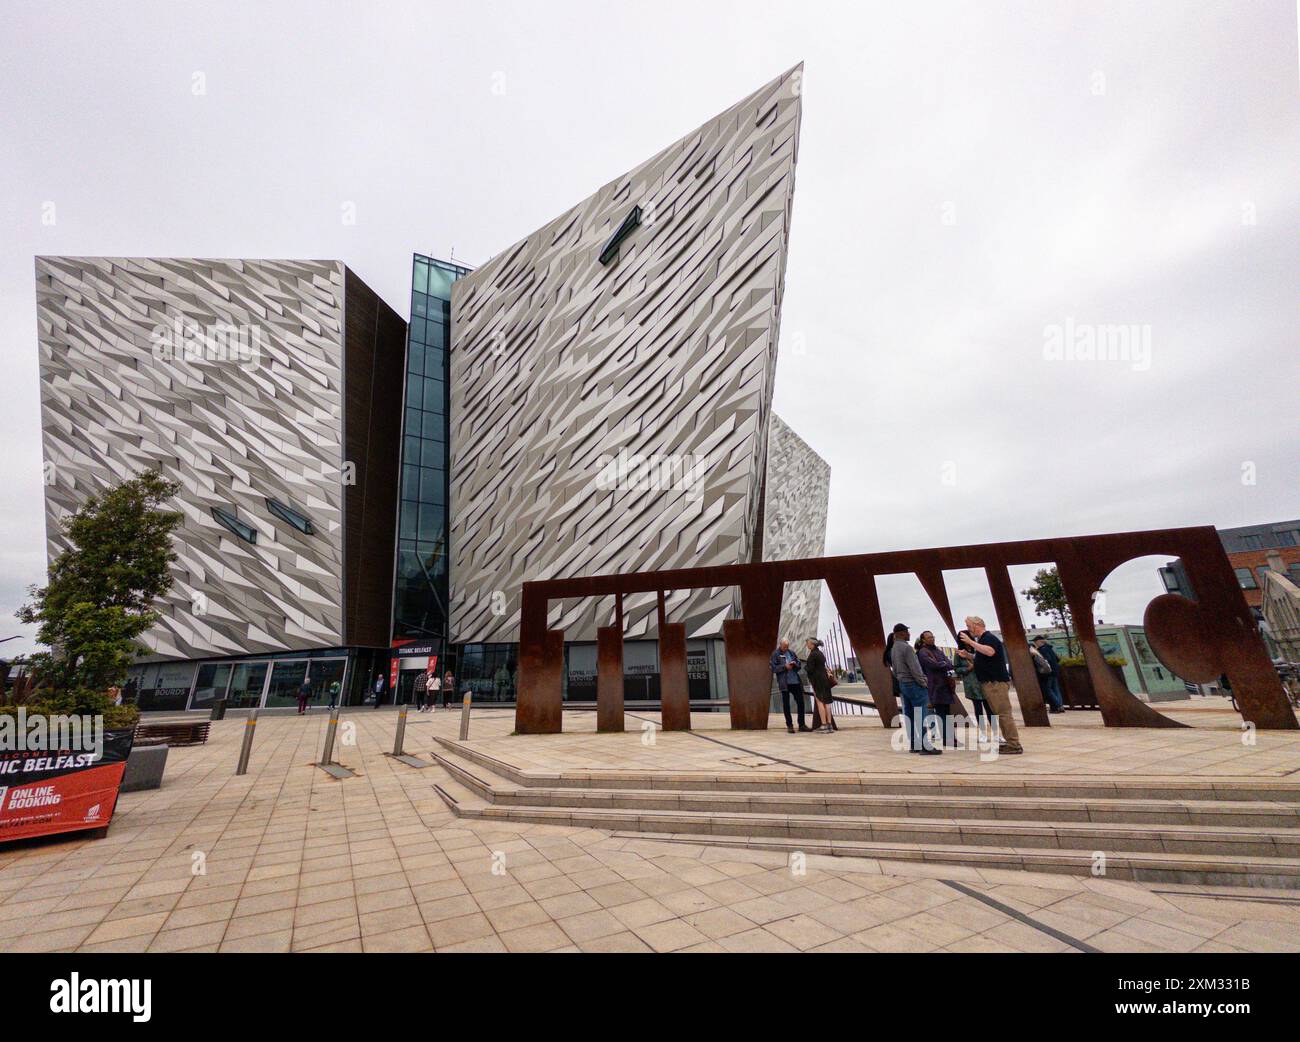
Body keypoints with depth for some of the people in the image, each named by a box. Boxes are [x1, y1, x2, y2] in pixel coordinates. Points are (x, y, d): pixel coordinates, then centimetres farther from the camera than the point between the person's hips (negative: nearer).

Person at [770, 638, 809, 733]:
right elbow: (773, 668, -6)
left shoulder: (792, 653, 13)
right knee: (786, 704, 3)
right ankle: (789, 725, 14)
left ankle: (801, 725, 17)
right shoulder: (775, 654, -1)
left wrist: (795, 664, -6)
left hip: (795, 681, 5)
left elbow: (799, 666, 16)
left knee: (800, 702, 6)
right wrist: (784, 666, -16)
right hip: (784, 683, -4)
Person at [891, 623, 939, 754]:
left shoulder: (893, 649, 12)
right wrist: (923, 683, -8)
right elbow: (914, 668, -18)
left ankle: (913, 744, 15)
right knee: (921, 716, -6)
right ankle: (925, 746, -5)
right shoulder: (906, 647, -16)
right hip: (914, 684, -9)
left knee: (909, 715, 10)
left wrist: (900, 681, 18)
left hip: (902, 685, 9)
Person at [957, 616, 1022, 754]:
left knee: (1004, 714, -8)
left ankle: (1015, 745, -4)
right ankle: (1010, 742, 18)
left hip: (997, 682, -10)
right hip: (989, 683, 10)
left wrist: (970, 642, -30)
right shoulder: (982, 640, 19)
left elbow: (989, 652, -34)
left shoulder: (989, 638, -12)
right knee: (999, 714, 12)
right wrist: (968, 655, 13)